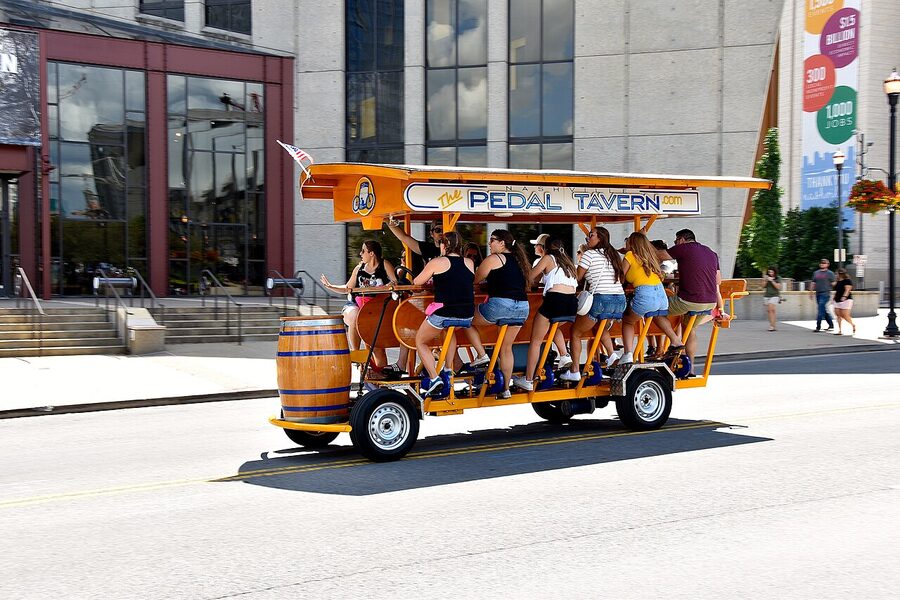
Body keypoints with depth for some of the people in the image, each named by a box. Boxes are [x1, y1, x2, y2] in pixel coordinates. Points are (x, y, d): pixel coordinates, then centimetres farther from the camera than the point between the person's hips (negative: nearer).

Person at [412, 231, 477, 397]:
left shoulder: (436, 263, -2)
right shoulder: (469, 263, 8)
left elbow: (417, 282, 10)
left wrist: (431, 278, 32)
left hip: (442, 313, -5)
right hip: (467, 315, 5)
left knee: (420, 341, 19)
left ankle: (434, 378, 1)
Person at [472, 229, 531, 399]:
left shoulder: (493, 259, 0)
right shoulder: (518, 259, 19)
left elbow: (474, 280, 3)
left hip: (500, 303, -7)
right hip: (523, 307, 7)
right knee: (506, 348, 16)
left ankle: (482, 355, 6)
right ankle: (505, 389, 16)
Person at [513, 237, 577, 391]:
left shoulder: (548, 258, 7)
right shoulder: (568, 261, 23)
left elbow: (530, 277, 5)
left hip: (554, 300, -6)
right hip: (572, 302, 6)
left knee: (536, 341, 5)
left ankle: (528, 380, 4)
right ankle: (565, 356, 19)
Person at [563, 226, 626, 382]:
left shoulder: (589, 254, -2)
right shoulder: (613, 255, 17)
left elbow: (577, 278, -1)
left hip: (601, 299, -7)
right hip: (620, 299, 7)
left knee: (575, 332, 9)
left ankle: (574, 371, 5)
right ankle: (612, 354, 12)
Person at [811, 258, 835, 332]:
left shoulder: (830, 273, -1)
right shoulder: (816, 273, 15)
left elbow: (833, 284, -3)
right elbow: (813, 283, 18)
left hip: (825, 293, -6)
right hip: (818, 293, 6)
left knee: (820, 310, -12)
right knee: (824, 311, 11)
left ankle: (818, 327, -10)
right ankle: (831, 325, 22)